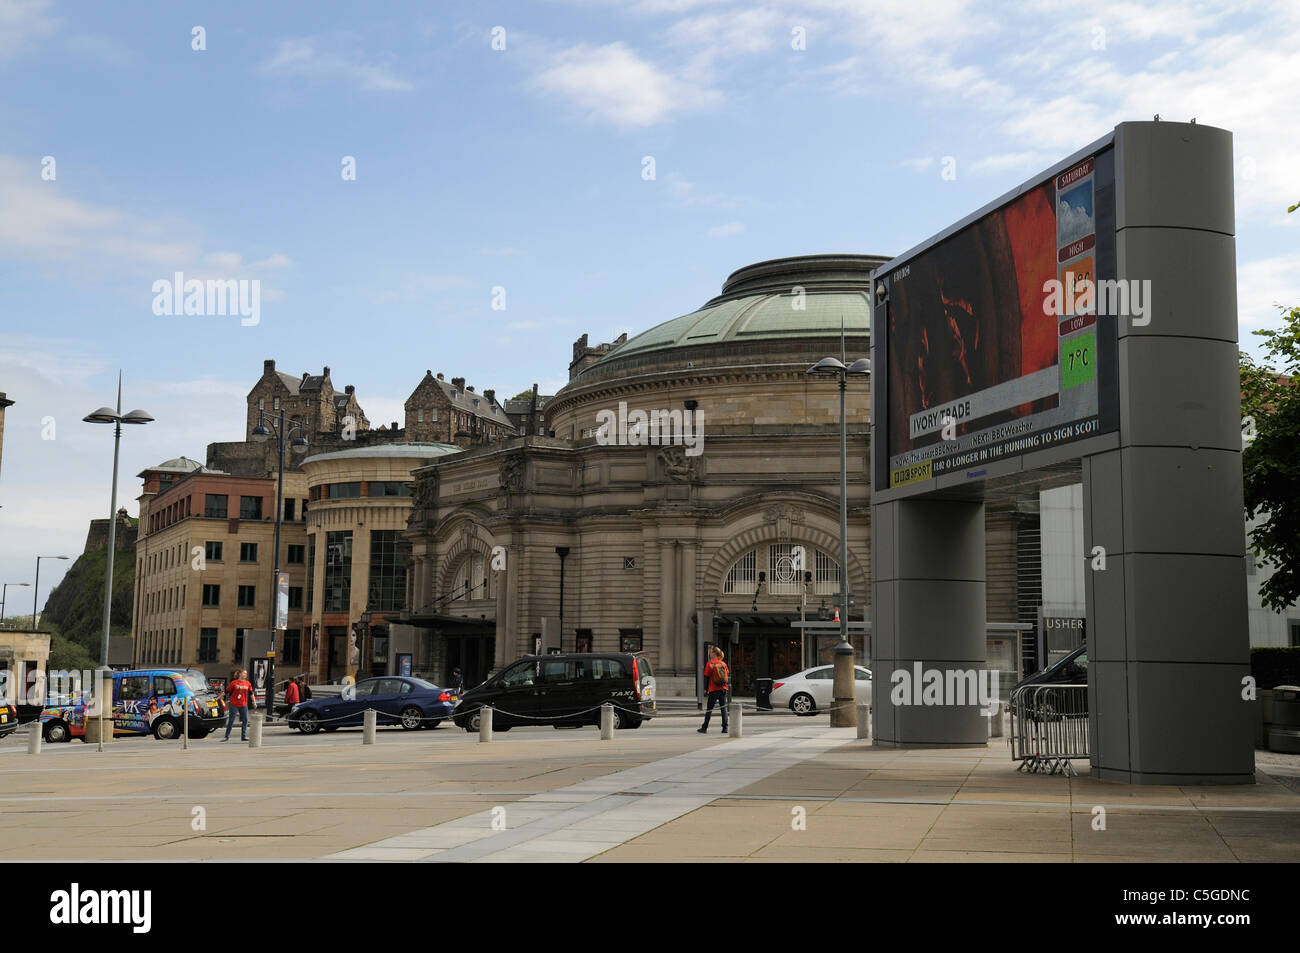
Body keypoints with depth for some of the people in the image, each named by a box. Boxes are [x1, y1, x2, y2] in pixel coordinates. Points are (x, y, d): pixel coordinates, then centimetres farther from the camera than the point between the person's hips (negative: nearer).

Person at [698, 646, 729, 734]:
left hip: (714, 690, -3)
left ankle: (705, 728, 8)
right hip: (723, 689, 3)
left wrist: (705, 688, 4)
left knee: (709, 709, 4)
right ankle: (725, 728, 1)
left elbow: (706, 677, -5)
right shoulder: (724, 664, 4)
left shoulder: (710, 664, -7)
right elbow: (728, 676, 8)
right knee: (724, 708, 6)